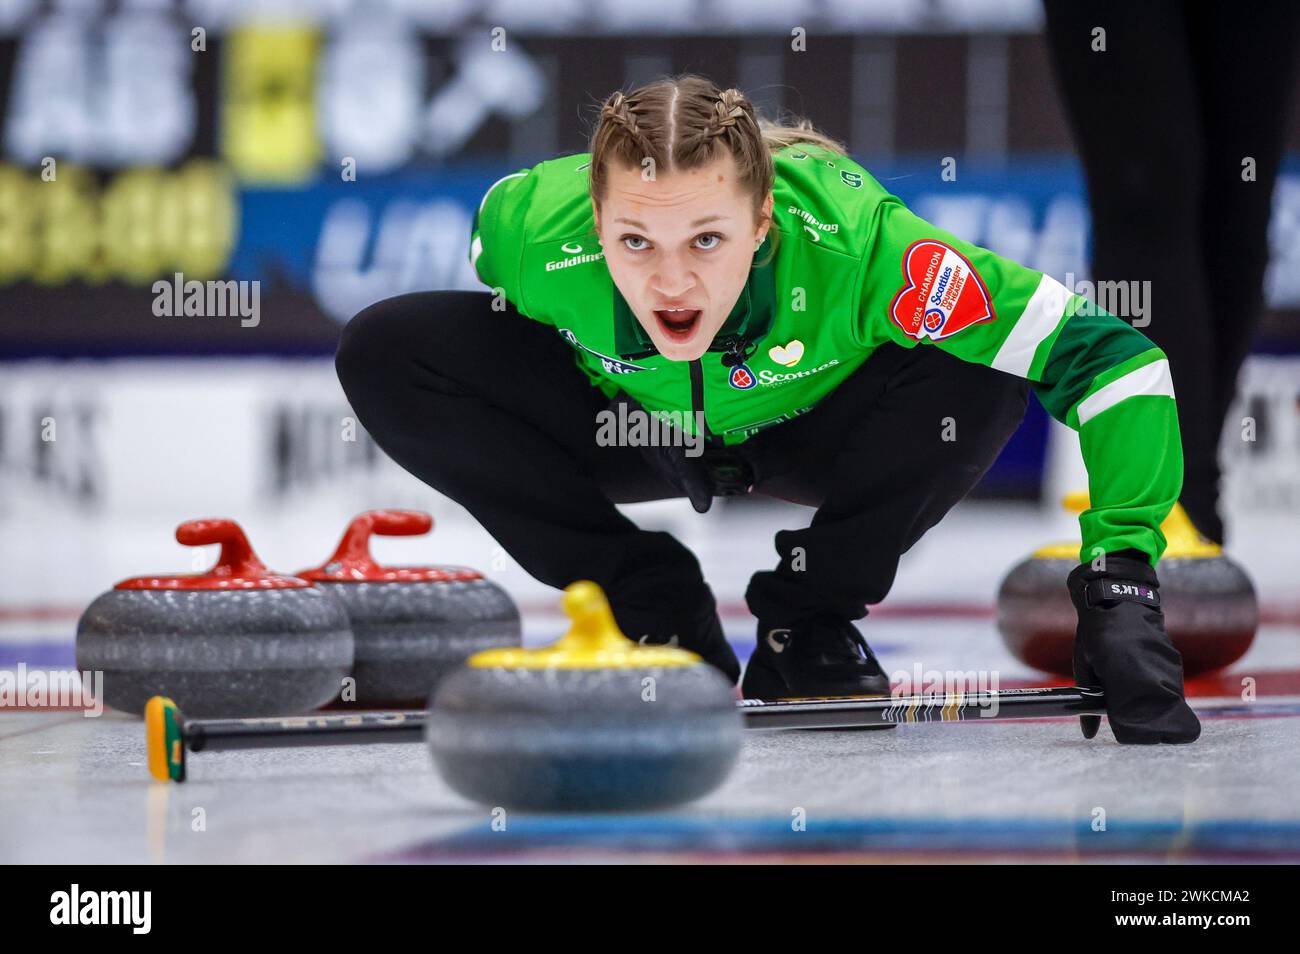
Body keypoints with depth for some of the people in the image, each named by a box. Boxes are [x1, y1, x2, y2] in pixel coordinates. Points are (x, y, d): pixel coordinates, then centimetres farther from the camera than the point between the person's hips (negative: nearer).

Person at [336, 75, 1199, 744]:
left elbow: (1103, 353, -37)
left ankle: (810, 621, -6)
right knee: (385, 353, -25)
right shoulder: (534, 230, -35)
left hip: (815, 436, -1)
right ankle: (660, 617, -7)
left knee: (982, 364, -34)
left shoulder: (852, 243, -40)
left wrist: (1119, 584, -46)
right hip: (633, 433, 2)